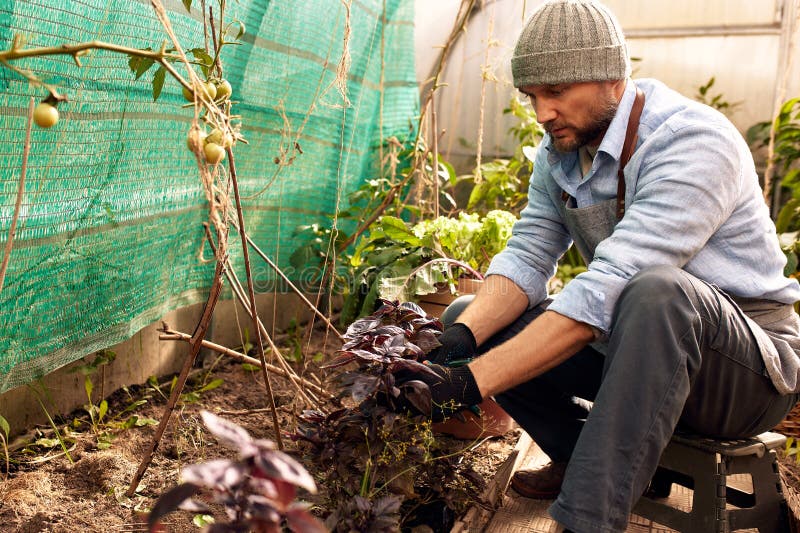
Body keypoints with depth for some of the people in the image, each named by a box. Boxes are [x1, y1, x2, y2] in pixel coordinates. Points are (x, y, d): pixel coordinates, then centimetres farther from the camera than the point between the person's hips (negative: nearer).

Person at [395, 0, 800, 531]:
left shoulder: (694, 143, -25)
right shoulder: (559, 152, 0)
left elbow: (606, 292, -34)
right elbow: (526, 259, -5)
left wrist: (472, 380, -37)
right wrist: (459, 340, -24)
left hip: (753, 366, -6)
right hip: (633, 344, 7)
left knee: (656, 292, -40)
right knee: (468, 318, -3)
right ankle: (589, 459, 5)